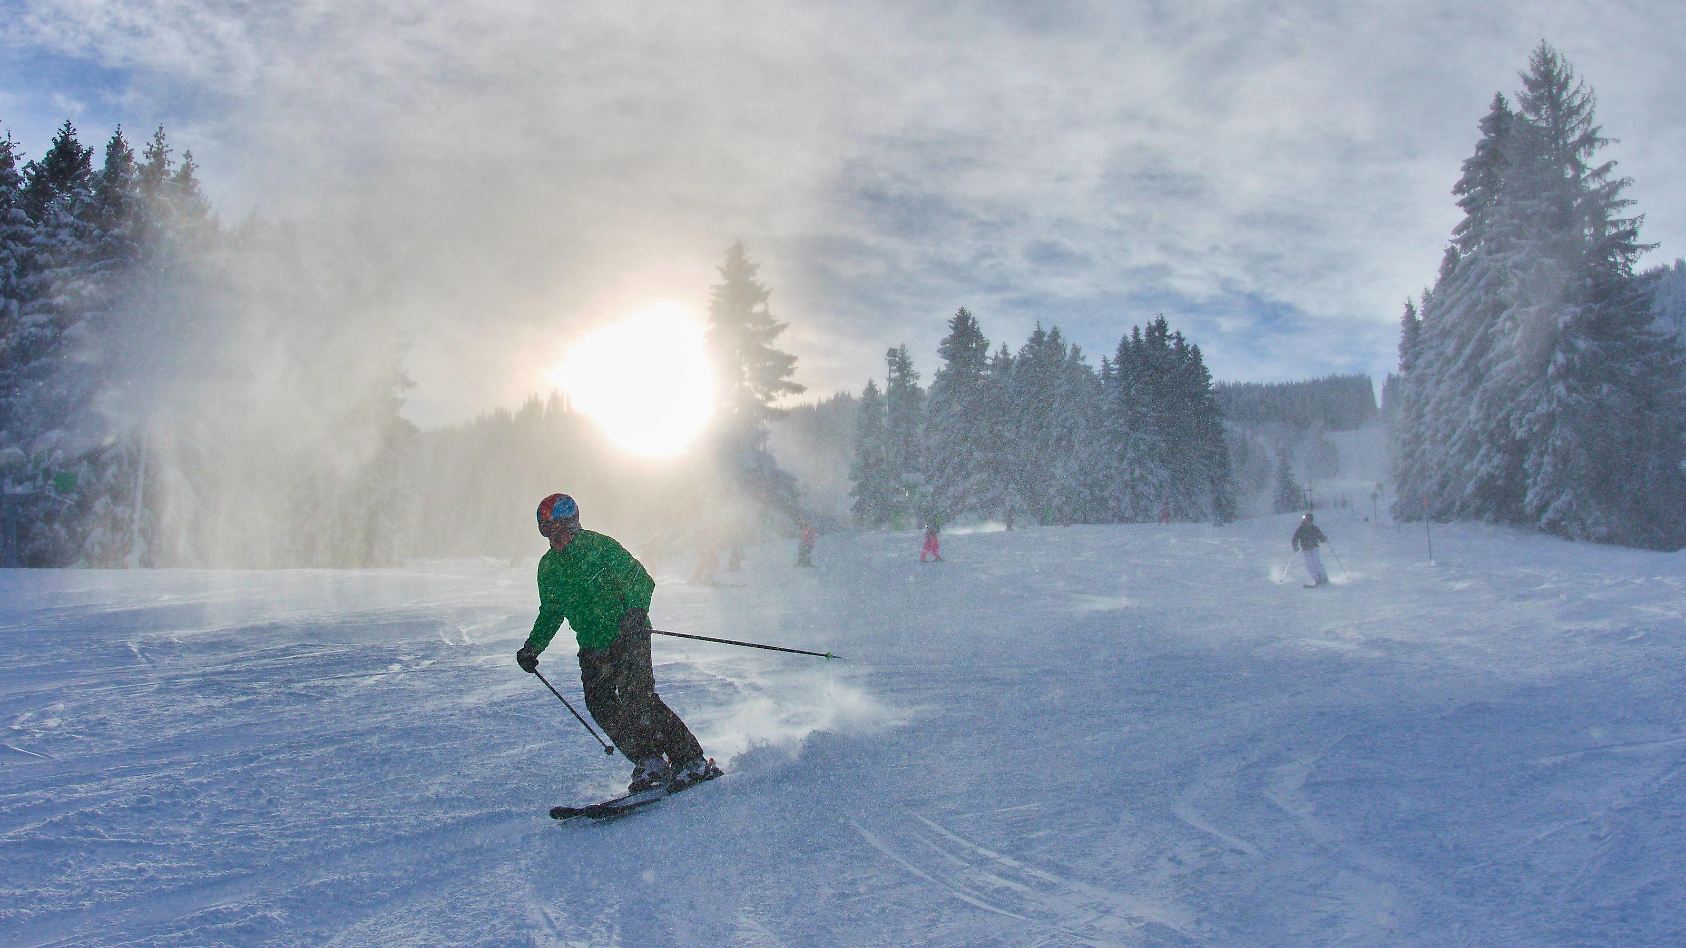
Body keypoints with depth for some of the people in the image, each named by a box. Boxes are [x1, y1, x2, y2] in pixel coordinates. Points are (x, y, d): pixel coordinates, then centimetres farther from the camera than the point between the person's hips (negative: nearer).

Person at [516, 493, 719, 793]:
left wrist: (635, 613, -26)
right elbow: (550, 612, 24)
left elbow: (641, 581, -10)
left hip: (627, 636, -6)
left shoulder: (600, 546, -8)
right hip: (593, 647, 6)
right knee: (599, 703, -11)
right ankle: (650, 762, -3)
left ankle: (691, 760, -14)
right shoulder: (548, 568, 11)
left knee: (635, 696, -19)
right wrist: (532, 647, 13)